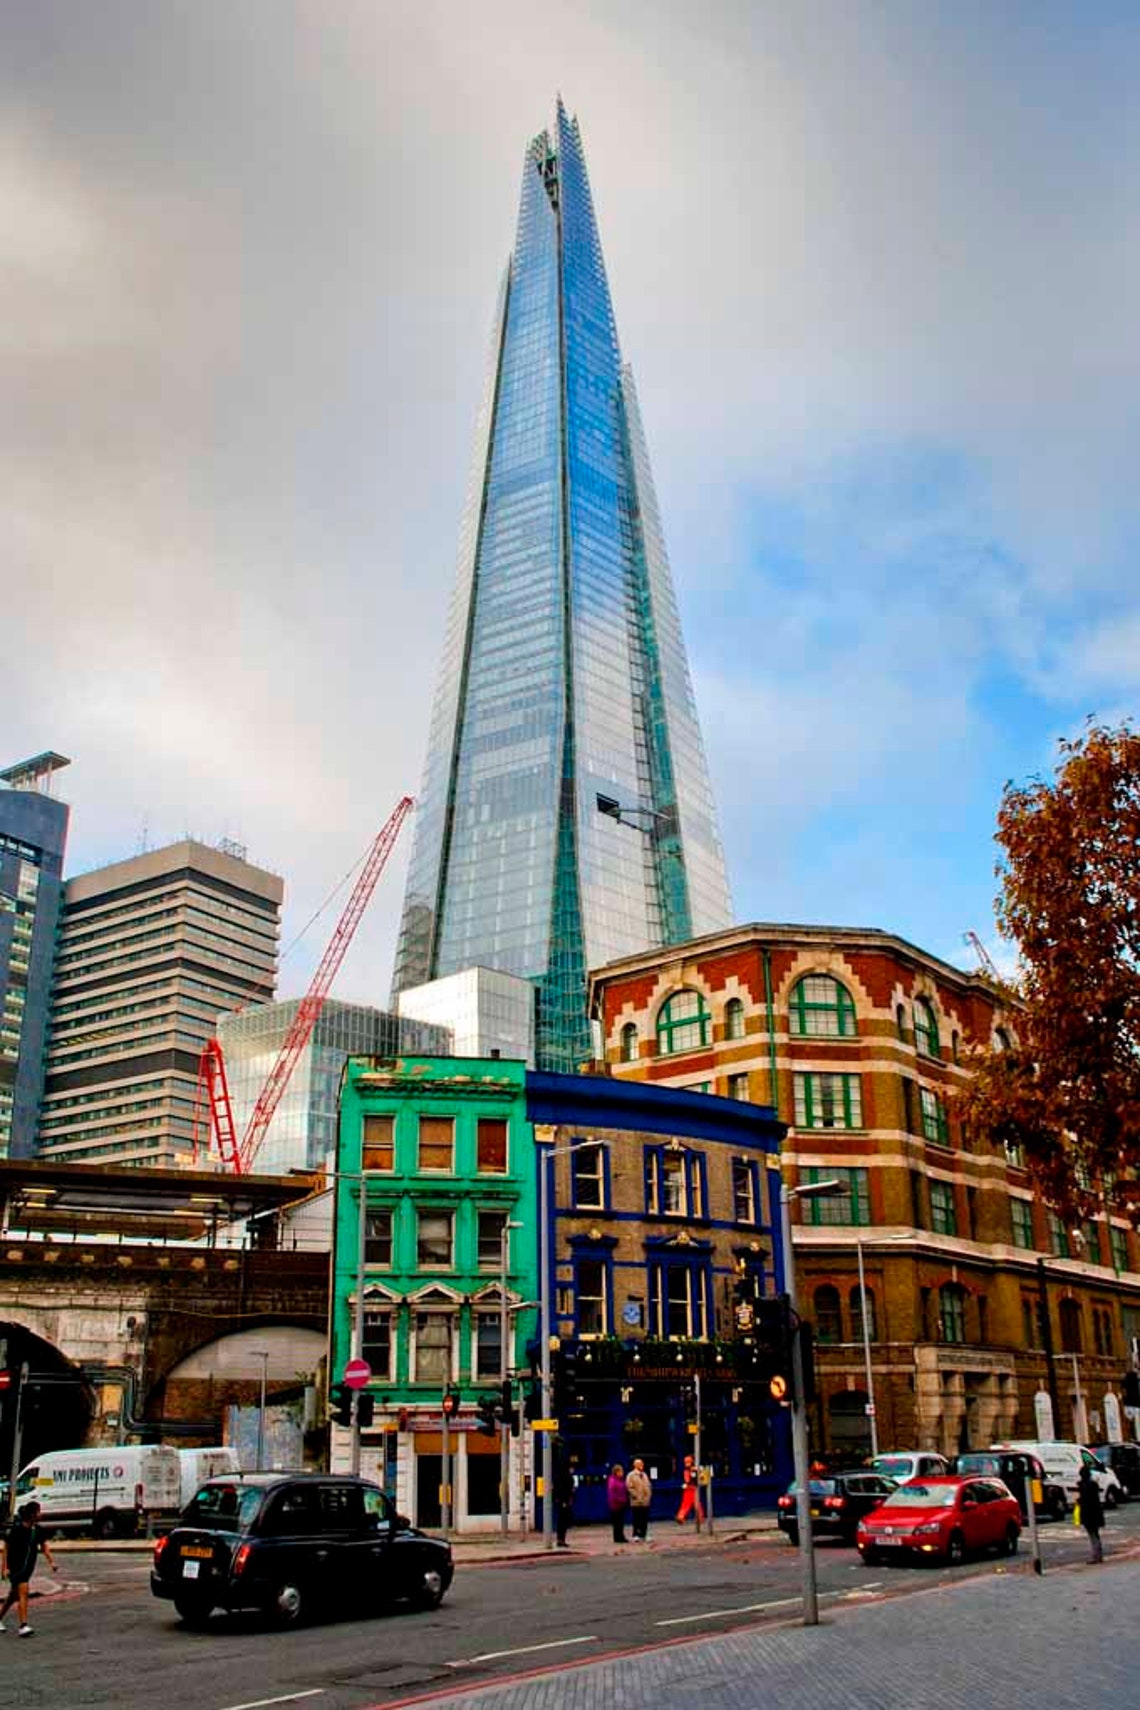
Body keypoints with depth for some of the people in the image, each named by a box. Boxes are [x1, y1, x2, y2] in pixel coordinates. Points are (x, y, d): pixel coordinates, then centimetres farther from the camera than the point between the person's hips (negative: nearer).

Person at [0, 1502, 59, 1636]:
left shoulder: (37, 1530, 2)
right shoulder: (16, 1529, -15)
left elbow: (45, 1547, 2)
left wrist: (52, 1562, -11)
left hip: (28, 1568, 7)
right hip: (16, 1568, -7)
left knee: (14, 1595, 17)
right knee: (23, 1592, -18)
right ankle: (23, 1626, -19)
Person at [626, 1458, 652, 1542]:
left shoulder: (645, 1475, 16)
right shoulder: (631, 1475, -4)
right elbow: (630, 1487, -11)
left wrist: (649, 1496, 8)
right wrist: (636, 1497, -16)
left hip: (646, 1502, 6)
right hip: (636, 1503, -6)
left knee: (645, 1520, 7)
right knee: (636, 1520, -4)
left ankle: (643, 1535, 15)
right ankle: (636, 1535, 3)